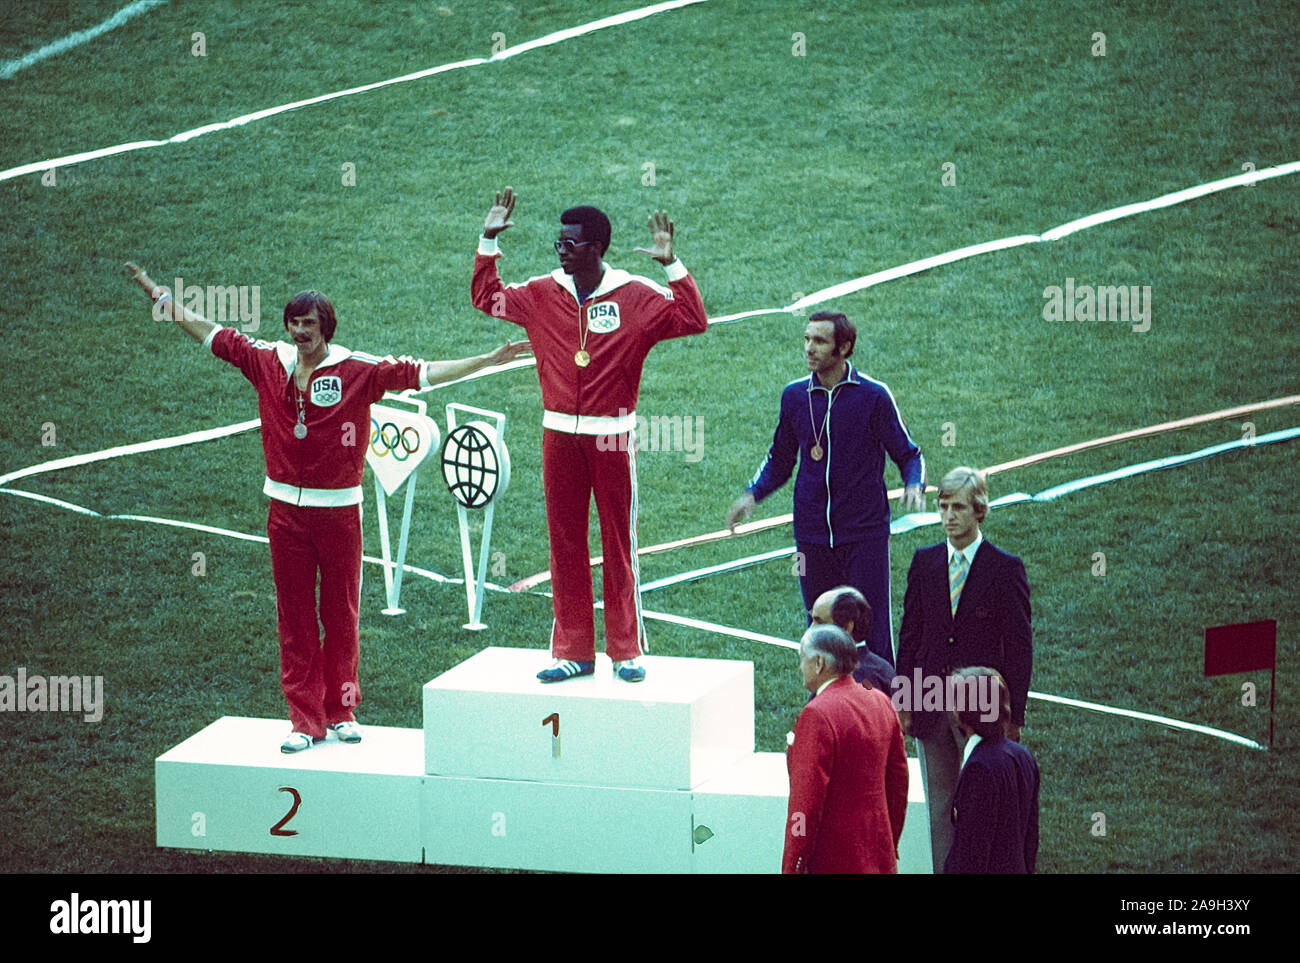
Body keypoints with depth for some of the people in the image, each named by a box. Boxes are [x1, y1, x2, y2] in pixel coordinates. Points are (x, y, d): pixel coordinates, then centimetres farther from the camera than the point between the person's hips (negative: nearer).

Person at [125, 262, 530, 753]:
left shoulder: (358, 369, -4)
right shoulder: (267, 362, 4)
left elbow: (423, 373, -5)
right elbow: (210, 332, 14)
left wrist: (490, 360, -10)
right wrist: (160, 296, 17)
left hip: (339, 511, -2)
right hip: (286, 509, 2)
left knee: (341, 613, 5)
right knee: (294, 616, 4)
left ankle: (342, 711, 18)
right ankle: (305, 718, 9)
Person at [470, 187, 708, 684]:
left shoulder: (635, 296, -4)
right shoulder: (544, 294, 7)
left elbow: (693, 320, -11)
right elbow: (487, 298, 20)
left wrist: (671, 265, -19)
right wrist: (489, 240, 12)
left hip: (613, 437, -3)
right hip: (559, 435, 3)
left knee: (619, 543, 0)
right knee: (565, 544, 5)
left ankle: (626, 652, 7)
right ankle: (573, 652, 11)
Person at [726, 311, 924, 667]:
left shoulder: (873, 395, -5)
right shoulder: (794, 396, 5)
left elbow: (907, 454, 1)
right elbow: (780, 460, 17)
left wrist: (914, 485, -21)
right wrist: (752, 495, 0)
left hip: (864, 531, -3)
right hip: (812, 533, 3)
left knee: (872, 625, -6)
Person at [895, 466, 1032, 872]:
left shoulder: (1006, 568, -5)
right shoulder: (924, 562, 6)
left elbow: (1019, 647, -5)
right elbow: (909, 636, 9)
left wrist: (1013, 717, -8)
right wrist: (903, 701, 4)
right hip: (931, 707, 4)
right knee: (940, 808, 9)